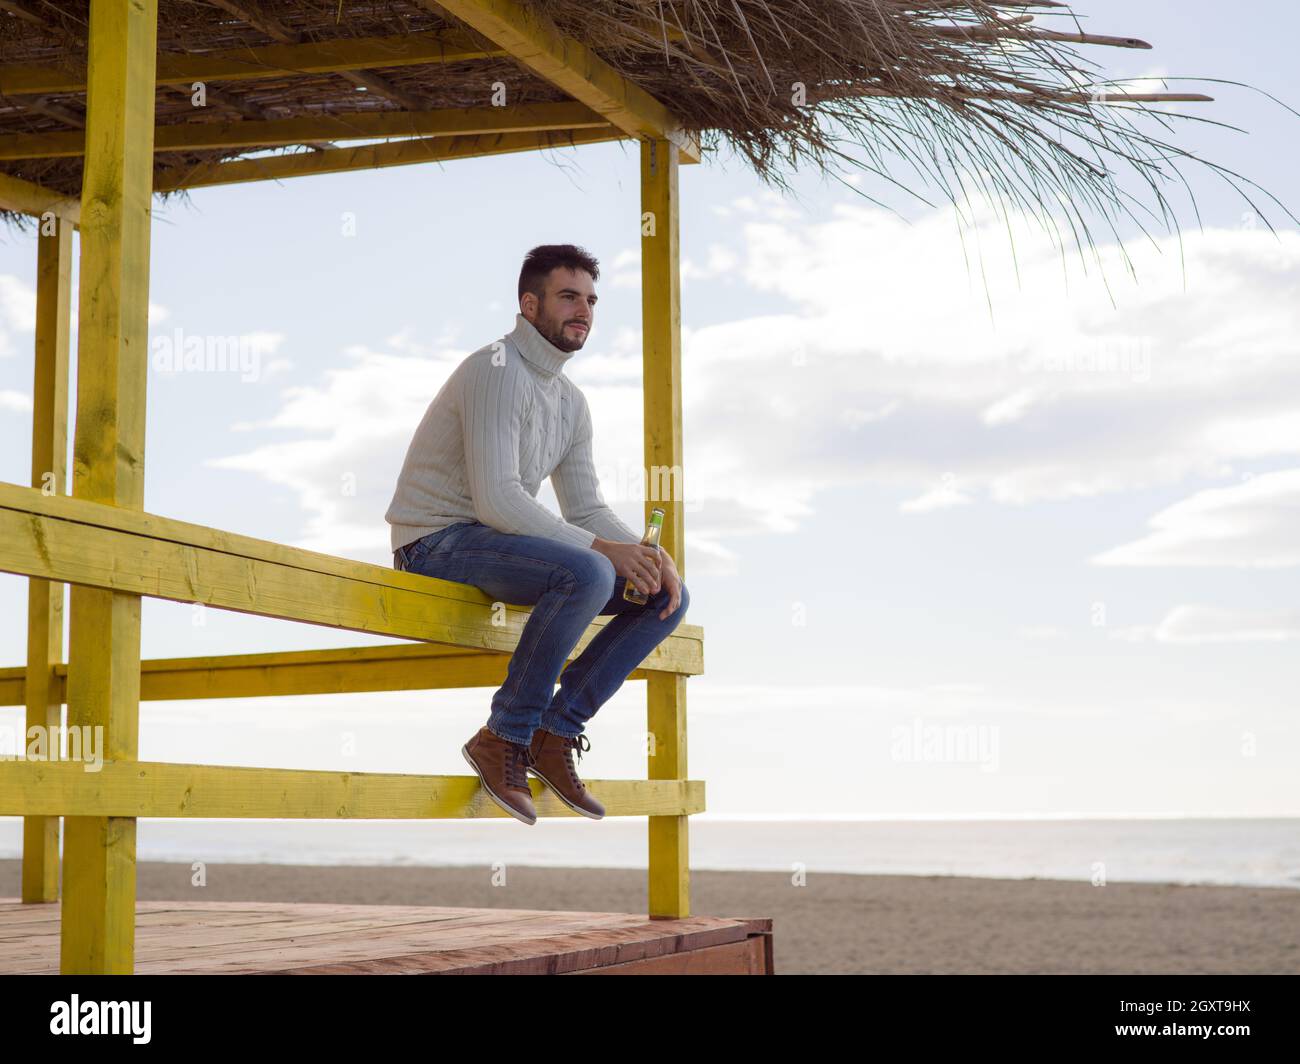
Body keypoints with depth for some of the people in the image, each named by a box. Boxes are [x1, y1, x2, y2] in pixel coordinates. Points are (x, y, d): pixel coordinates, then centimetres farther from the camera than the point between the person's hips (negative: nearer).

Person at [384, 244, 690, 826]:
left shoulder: (571, 402, 13)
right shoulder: (496, 371, -16)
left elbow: (587, 509, 11)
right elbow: (497, 500, -25)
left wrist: (649, 554, -9)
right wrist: (602, 549, -26)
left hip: (502, 545, 9)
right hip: (440, 543, -9)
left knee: (667, 594, -1)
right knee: (585, 574, -35)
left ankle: (554, 733, -1)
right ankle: (504, 735, -18)